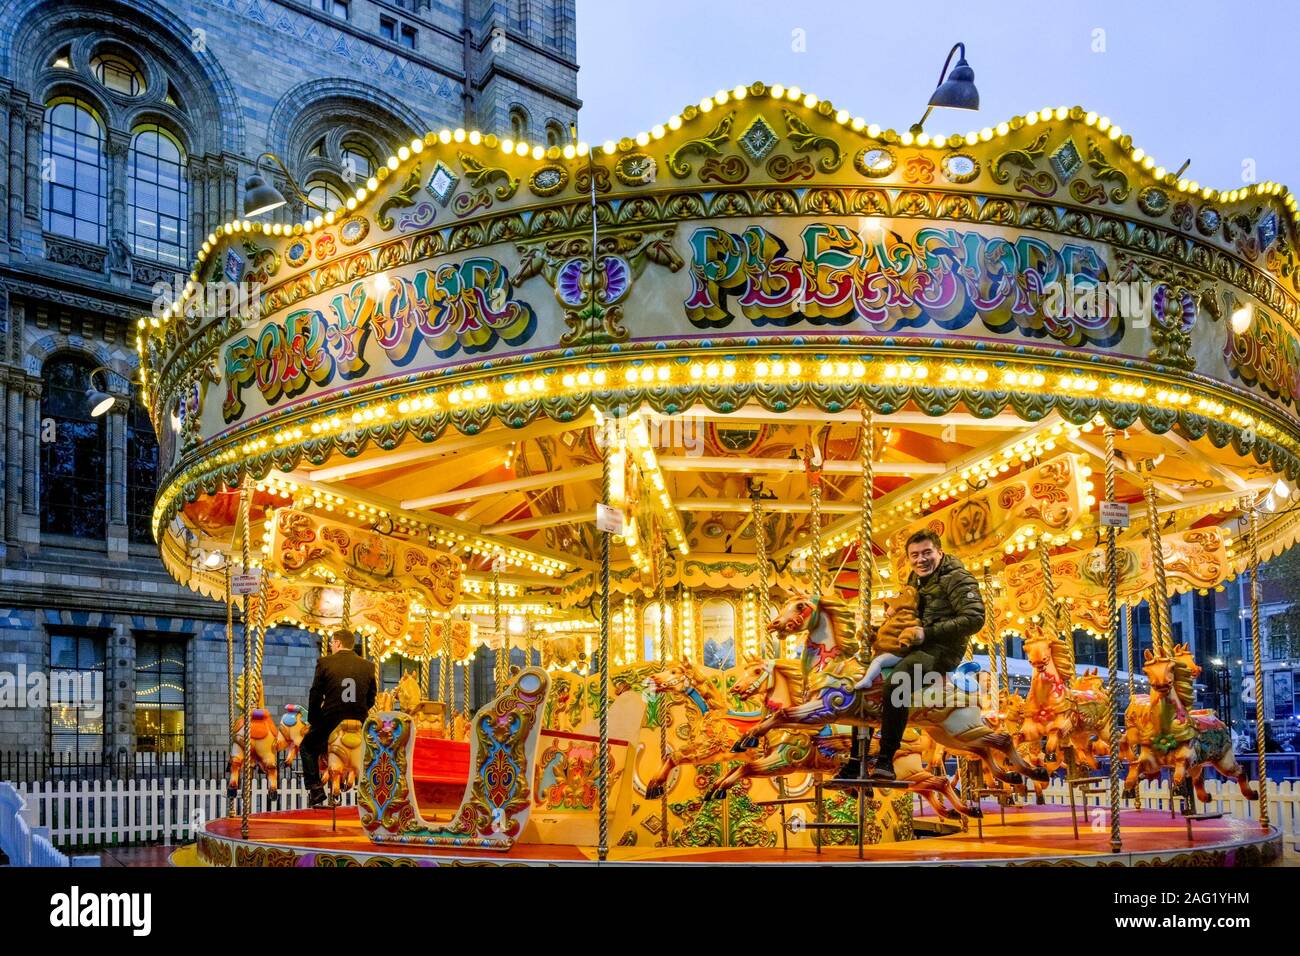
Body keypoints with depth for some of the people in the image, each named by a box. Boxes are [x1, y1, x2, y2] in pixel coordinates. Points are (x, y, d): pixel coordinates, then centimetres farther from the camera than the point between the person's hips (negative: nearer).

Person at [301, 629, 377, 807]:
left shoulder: (325, 663, -5)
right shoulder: (368, 666, 4)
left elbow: (315, 696, -3)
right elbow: (371, 699, 8)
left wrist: (312, 719, 9)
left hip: (329, 722, -3)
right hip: (359, 723, 3)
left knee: (307, 748, 23)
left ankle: (316, 790, 10)